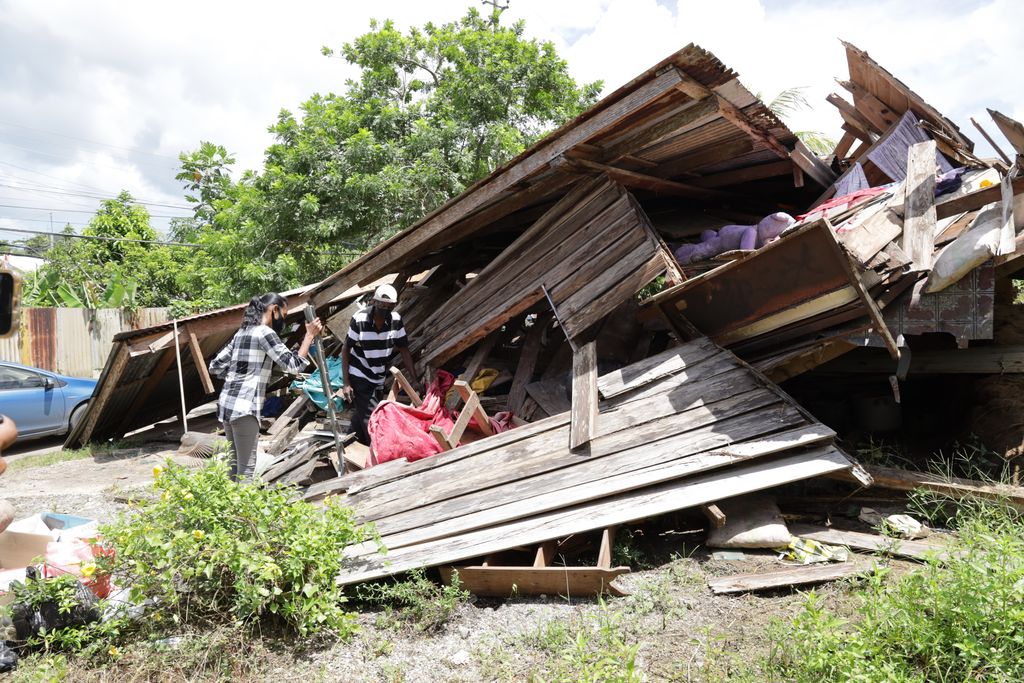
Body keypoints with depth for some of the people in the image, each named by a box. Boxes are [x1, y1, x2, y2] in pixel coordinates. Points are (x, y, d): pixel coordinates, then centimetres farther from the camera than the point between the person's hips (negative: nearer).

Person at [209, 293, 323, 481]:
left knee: (235, 463, 16)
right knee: (246, 467, -6)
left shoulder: (242, 332, 17)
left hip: (227, 404, 9)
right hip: (244, 407, -9)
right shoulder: (265, 332, -9)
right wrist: (310, 335, -6)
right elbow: (293, 365, -12)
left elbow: (215, 366, 19)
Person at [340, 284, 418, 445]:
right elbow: (345, 350, -11)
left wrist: (414, 379, -4)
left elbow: (404, 350, -1)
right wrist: (346, 383, -15)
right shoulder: (360, 320, -20)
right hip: (359, 377, -4)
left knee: (361, 418, 14)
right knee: (371, 420, -11)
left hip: (379, 379, 4)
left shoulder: (396, 320, -10)